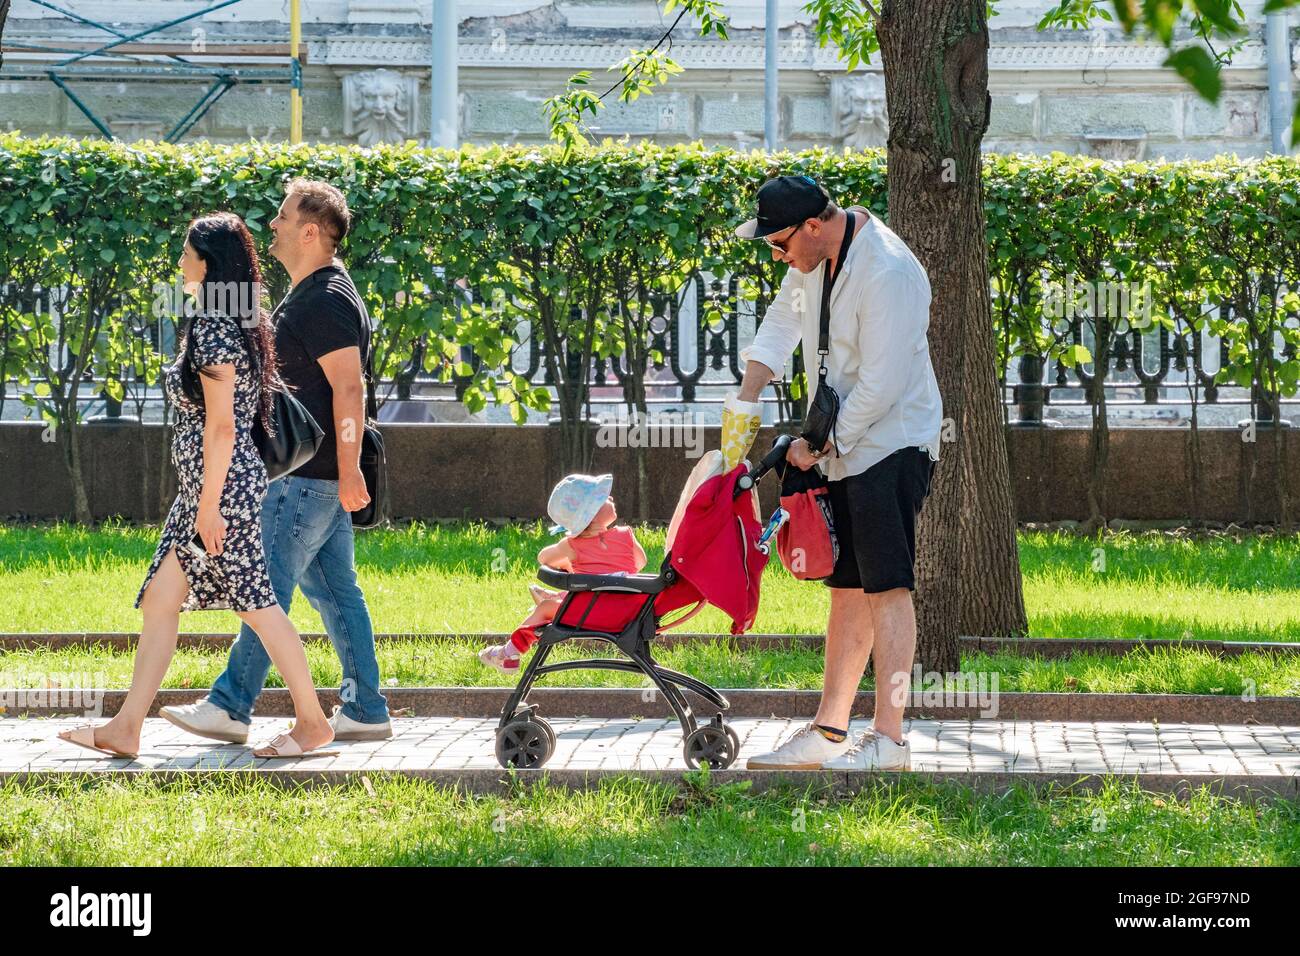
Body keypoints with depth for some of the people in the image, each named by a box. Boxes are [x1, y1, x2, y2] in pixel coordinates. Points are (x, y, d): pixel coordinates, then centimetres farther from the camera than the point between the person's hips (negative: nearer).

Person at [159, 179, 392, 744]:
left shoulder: (326, 300, -16)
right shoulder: (308, 295, 18)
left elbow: (348, 387, -22)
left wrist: (348, 468, -26)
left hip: (311, 476, -11)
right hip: (312, 473, 11)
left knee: (266, 585, -6)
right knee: (333, 590, 10)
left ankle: (231, 706, -3)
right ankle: (365, 711, 12)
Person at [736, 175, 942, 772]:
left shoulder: (887, 274, -24)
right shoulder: (815, 256, 5)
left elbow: (881, 386, -24)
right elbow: (783, 319, 18)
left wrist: (821, 445, -14)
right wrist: (747, 398, 6)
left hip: (891, 442, -9)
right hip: (842, 447, 9)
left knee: (886, 587, -11)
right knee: (847, 589, 11)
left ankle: (889, 739, -12)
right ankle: (828, 733, 15)